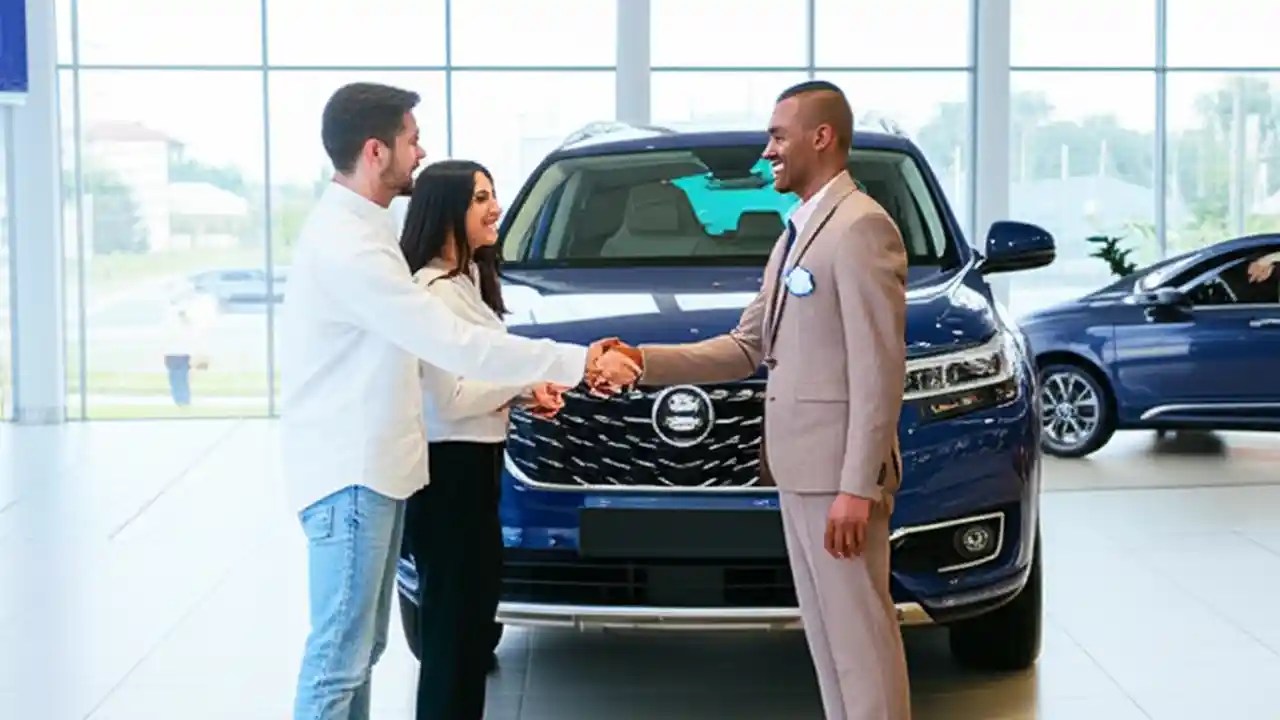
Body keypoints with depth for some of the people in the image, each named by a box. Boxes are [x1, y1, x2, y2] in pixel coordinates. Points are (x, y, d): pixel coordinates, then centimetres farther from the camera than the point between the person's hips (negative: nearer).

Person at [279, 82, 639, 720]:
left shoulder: (358, 230, 13)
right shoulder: (345, 245, -21)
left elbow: (428, 342, 14)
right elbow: (454, 346, -24)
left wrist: (521, 383, 4)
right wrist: (578, 363, -20)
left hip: (372, 468, 10)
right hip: (348, 474, -10)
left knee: (360, 648, 15)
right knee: (339, 658, -5)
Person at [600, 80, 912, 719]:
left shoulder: (861, 225, -13)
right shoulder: (796, 234, 19)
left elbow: (879, 369, -18)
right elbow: (748, 346, 16)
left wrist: (858, 486, -22)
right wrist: (646, 362, 4)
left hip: (837, 472, -10)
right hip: (799, 467, 10)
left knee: (860, 632, -4)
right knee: (827, 634, 15)